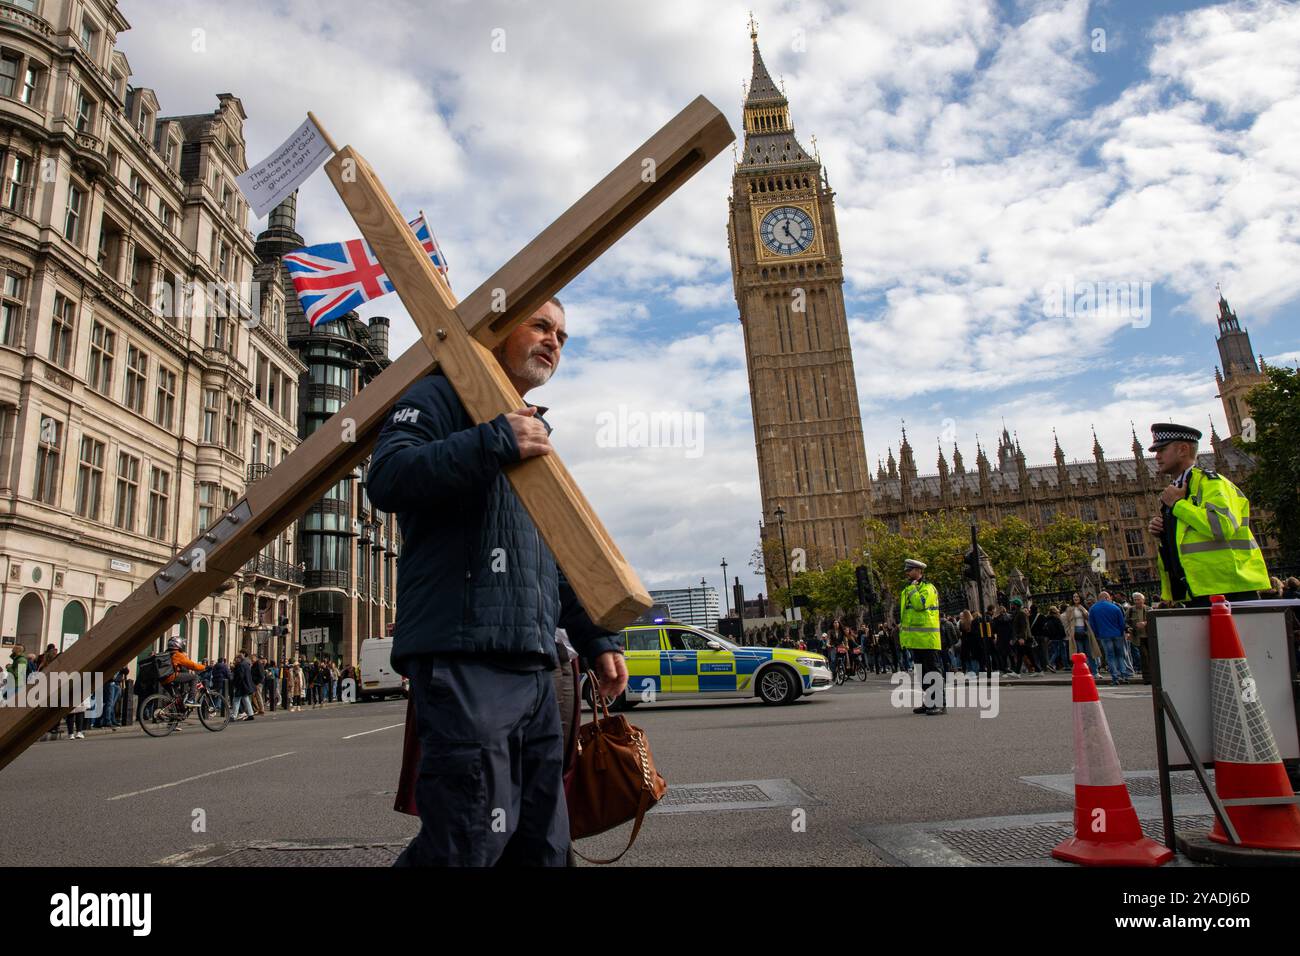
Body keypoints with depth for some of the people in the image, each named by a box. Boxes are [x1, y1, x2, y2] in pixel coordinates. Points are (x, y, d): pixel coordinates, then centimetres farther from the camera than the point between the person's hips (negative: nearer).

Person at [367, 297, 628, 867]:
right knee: (469, 844, -10)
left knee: (542, 846, 11)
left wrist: (595, 639, 18)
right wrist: (496, 441, -22)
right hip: (464, 658, -8)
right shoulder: (444, 397, 3)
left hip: (533, 667, 9)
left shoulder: (537, 436, 28)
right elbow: (386, 479, -17)